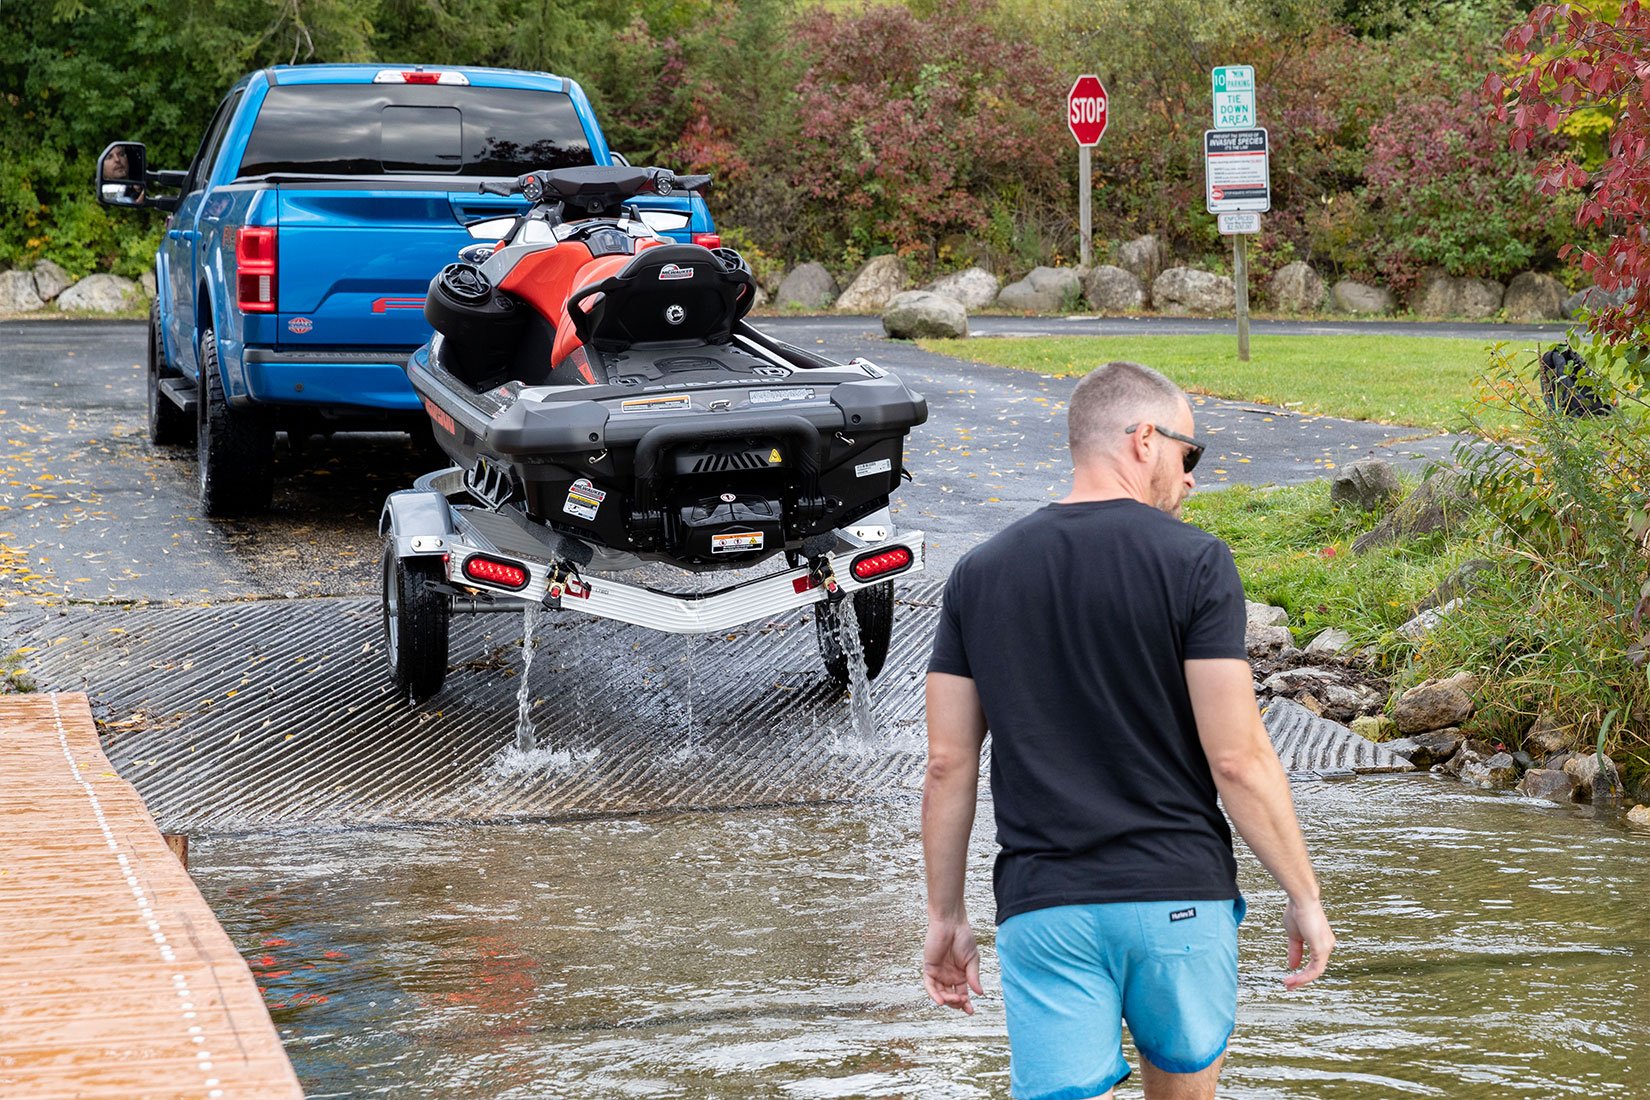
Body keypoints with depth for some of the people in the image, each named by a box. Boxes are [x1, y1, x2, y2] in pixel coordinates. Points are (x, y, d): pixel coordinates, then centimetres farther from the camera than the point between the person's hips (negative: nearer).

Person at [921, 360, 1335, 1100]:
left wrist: (945, 915, 14)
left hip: (1042, 908, 2)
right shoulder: (1193, 563, -7)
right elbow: (1237, 758, -10)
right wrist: (1304, 895, 0)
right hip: (1179, 899, -2)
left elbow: (948, 763, 5)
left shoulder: (980, 574, 5)